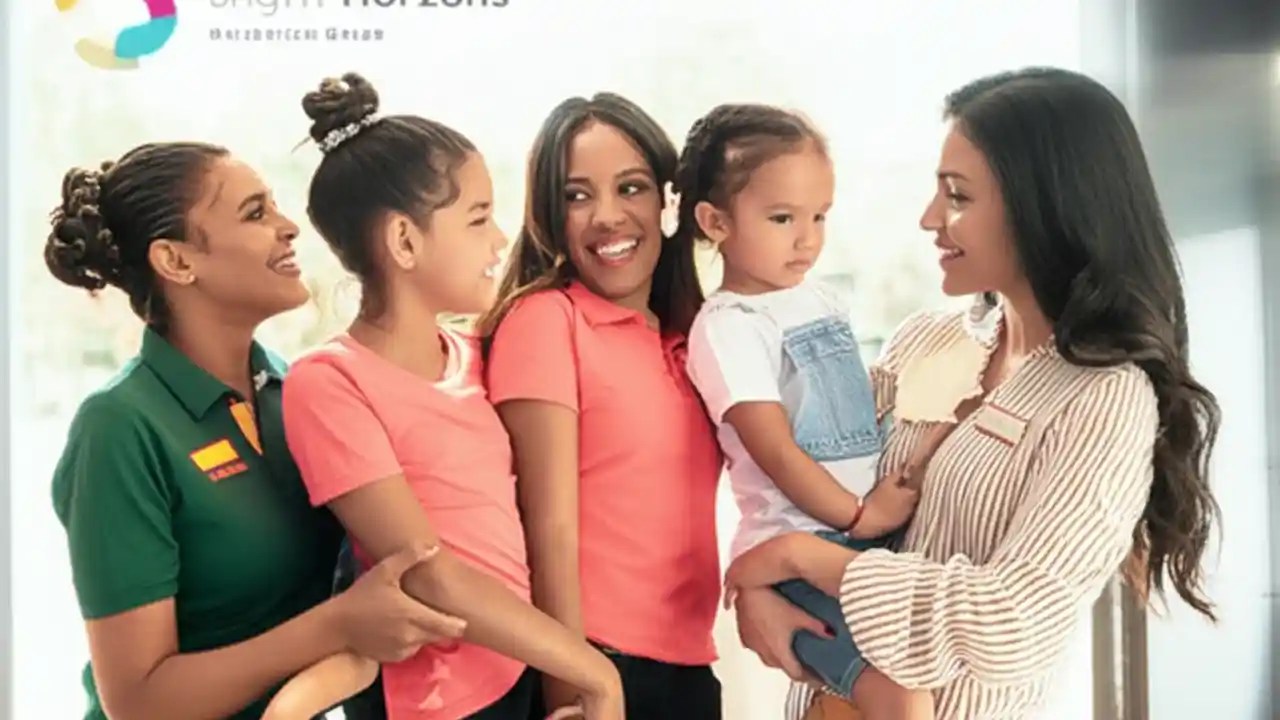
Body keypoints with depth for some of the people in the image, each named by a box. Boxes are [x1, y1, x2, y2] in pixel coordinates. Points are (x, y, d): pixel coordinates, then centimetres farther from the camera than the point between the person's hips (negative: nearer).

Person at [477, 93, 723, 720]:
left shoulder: (688, 334, 8)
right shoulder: (543, 319, -11)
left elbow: (687, 508, 12)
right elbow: (552, 531, -14)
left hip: (690, 662, 7)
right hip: (599, 662, -6)